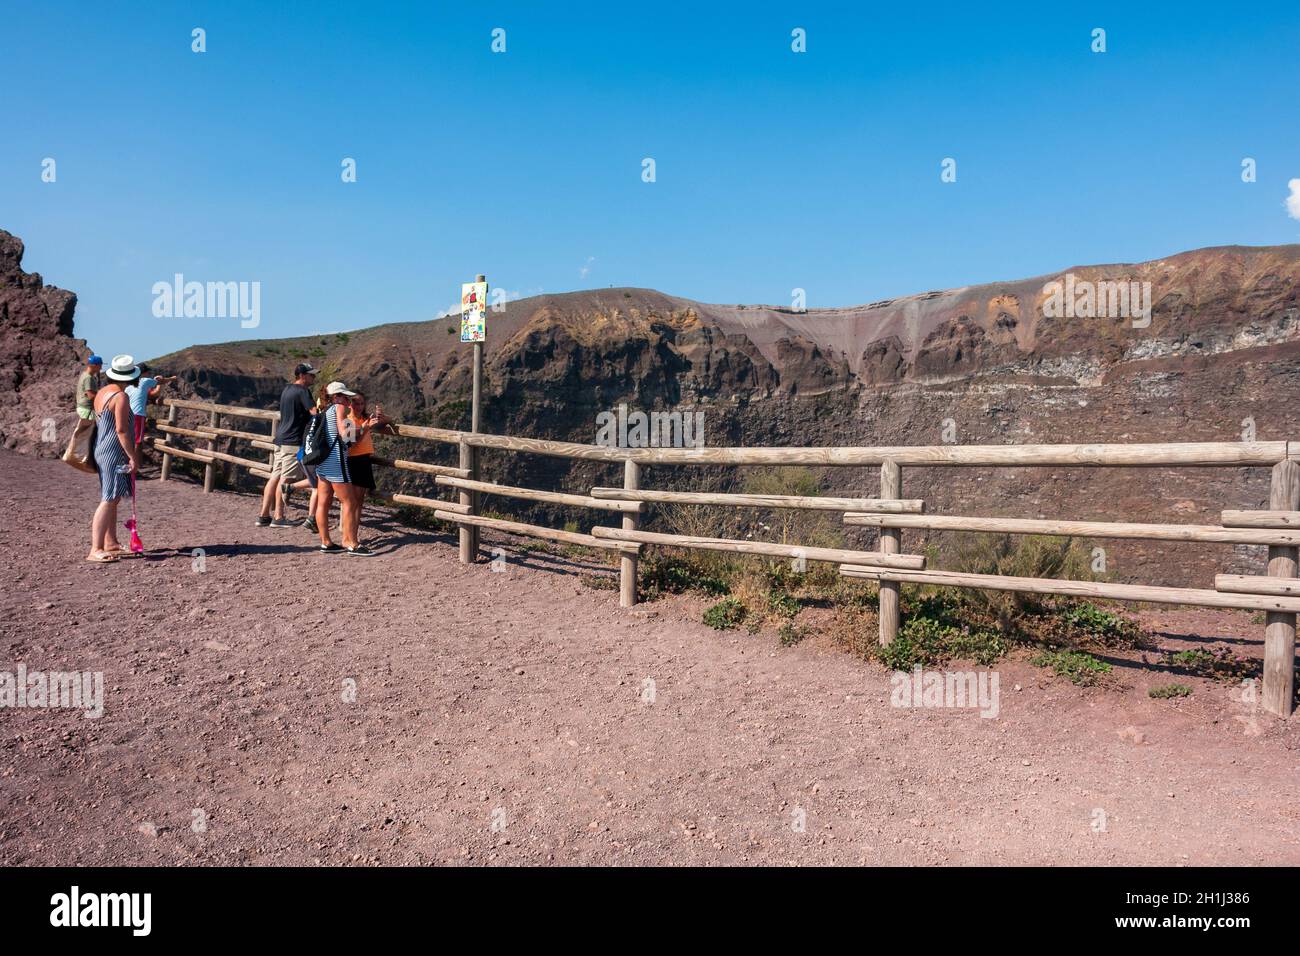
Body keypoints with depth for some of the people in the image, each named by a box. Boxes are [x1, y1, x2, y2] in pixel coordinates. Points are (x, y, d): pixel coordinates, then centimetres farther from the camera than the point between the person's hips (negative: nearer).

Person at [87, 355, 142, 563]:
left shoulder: (101, 392, 11)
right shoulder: (120, 396, -17)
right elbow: (121, 430, -21)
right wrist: (133, 457, -16)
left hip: (102, 451, 10)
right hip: (114, 454, -10)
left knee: (112, 499, 17)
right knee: (109, 500, -11)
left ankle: (110, 543, 25)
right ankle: (95, 550, -14)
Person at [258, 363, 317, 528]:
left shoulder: (287, 389, 17)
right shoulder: (303, 391, -10)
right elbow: (315, 412, -22)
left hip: (281, 439, 9)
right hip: (294, 441, -9)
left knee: (275, 477, 9)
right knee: (286, 479, -5)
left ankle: (264, 515, 11)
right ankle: (278, 518, -2)